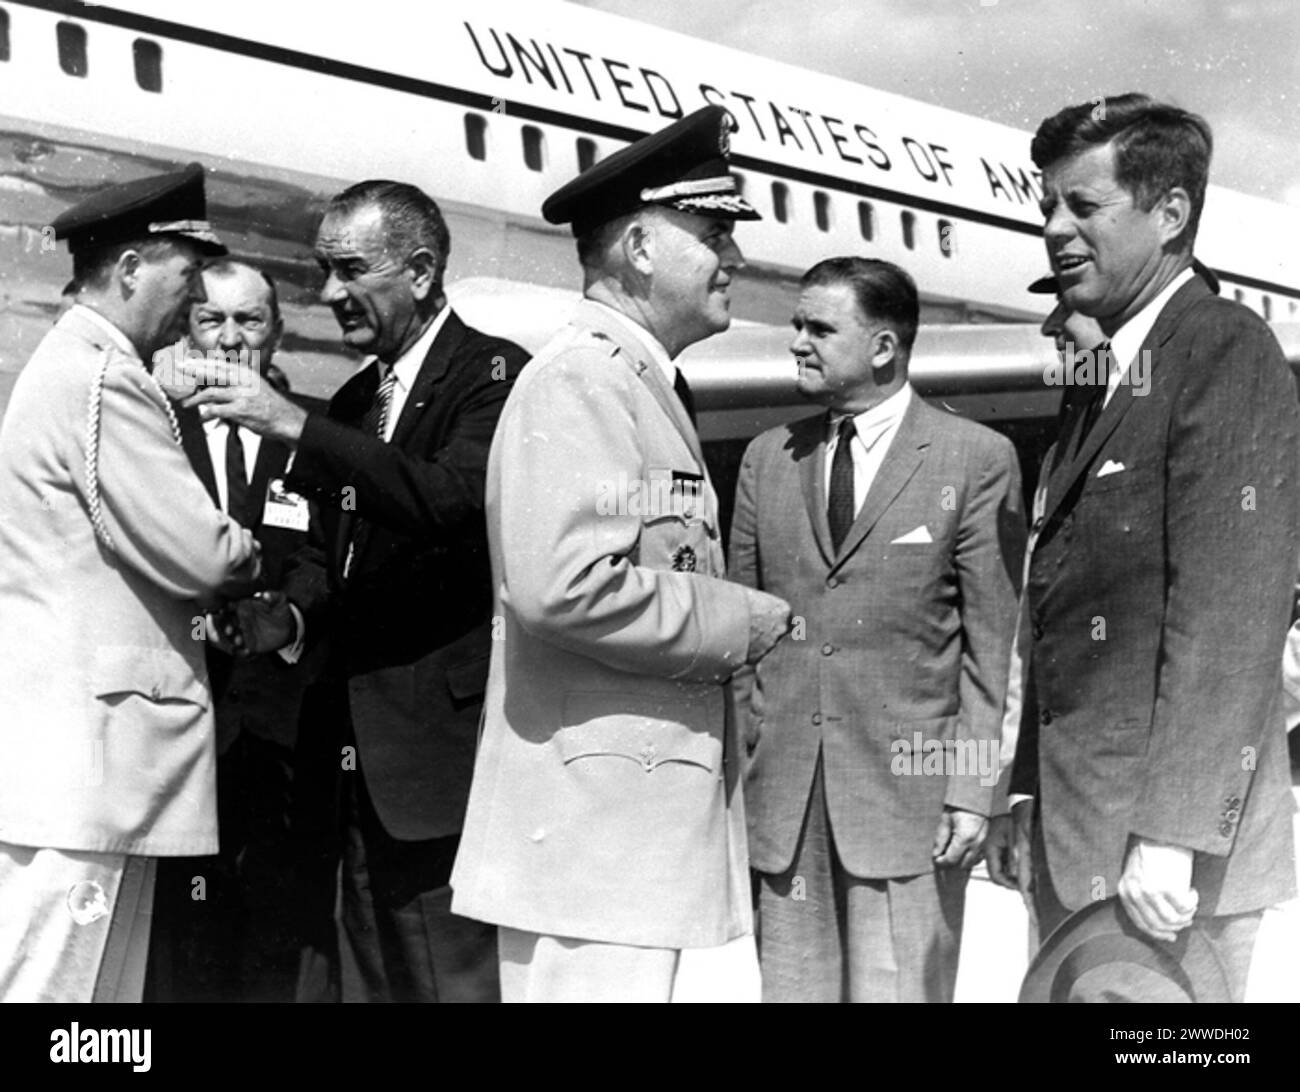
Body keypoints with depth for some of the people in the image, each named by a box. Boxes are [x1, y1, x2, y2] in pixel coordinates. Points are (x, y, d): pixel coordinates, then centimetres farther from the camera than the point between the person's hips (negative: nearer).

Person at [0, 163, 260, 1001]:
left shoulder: (78, 367, 19)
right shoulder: (99, 378, -13)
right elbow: (201, 555, -17)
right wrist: (250, 554, 3)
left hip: (81, 754, 10)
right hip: (83, 753, -10)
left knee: (105, 985, 12)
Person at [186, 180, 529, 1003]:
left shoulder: (493, 372, -7)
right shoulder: (354, 397, 16)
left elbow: (455, 502, -24)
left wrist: (298, 427, -24)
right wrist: (295, 611, -1)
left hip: (446, 739, -8)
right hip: (361, 749, 8)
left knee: (460, 979, -2)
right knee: (370, 974, 14)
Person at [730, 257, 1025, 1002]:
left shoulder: (978, 459, 0)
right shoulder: (767, 458, 11)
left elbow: (991, 644, -2)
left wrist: (973, 790, -7)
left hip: (909, 791, -3)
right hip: (782, 793, 4)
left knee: (896, 989, 0)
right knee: (792, 986, 7)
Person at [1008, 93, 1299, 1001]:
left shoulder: (1226, 350, -8)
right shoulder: (1113, 379, 17)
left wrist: (1174, 833, -22)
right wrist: (1029, 794, 13)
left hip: (1166, 847, -8)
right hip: (1075, 833, 8)